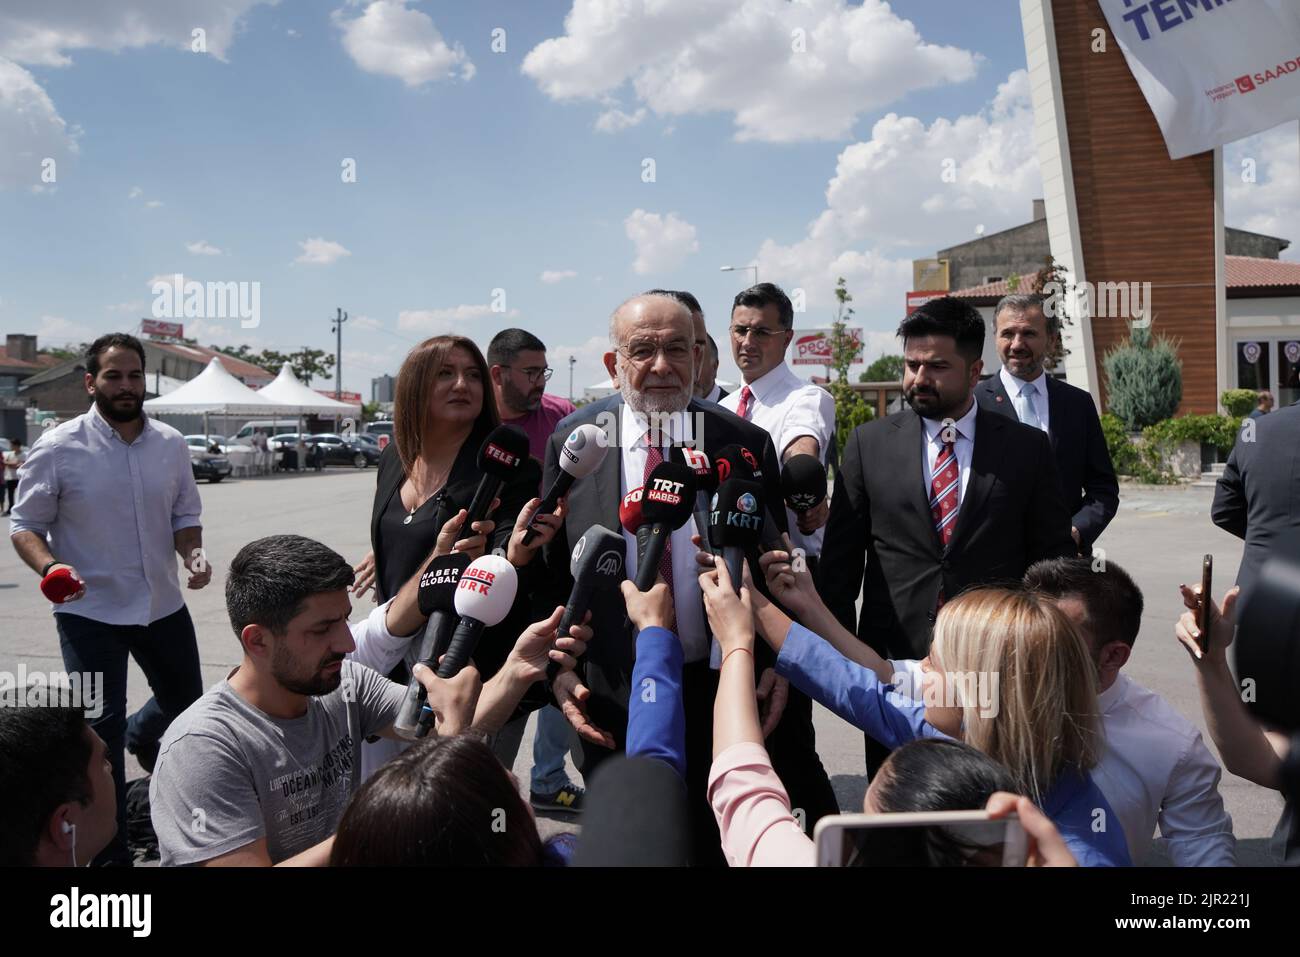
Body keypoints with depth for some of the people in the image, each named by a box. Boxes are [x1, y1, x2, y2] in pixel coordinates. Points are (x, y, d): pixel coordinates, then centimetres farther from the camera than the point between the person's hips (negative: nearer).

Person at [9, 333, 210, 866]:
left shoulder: (171, 444, 1)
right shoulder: (59, 448, -10)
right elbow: (25, 526, -5)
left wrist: (192, 553, -11)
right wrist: (51, 567, -26)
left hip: (162, 604, 4)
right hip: (90, 610, -4)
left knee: (185, 701, 20)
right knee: (101, 729, 0)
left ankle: (141, 739, 56)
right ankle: (110, 852, 17)